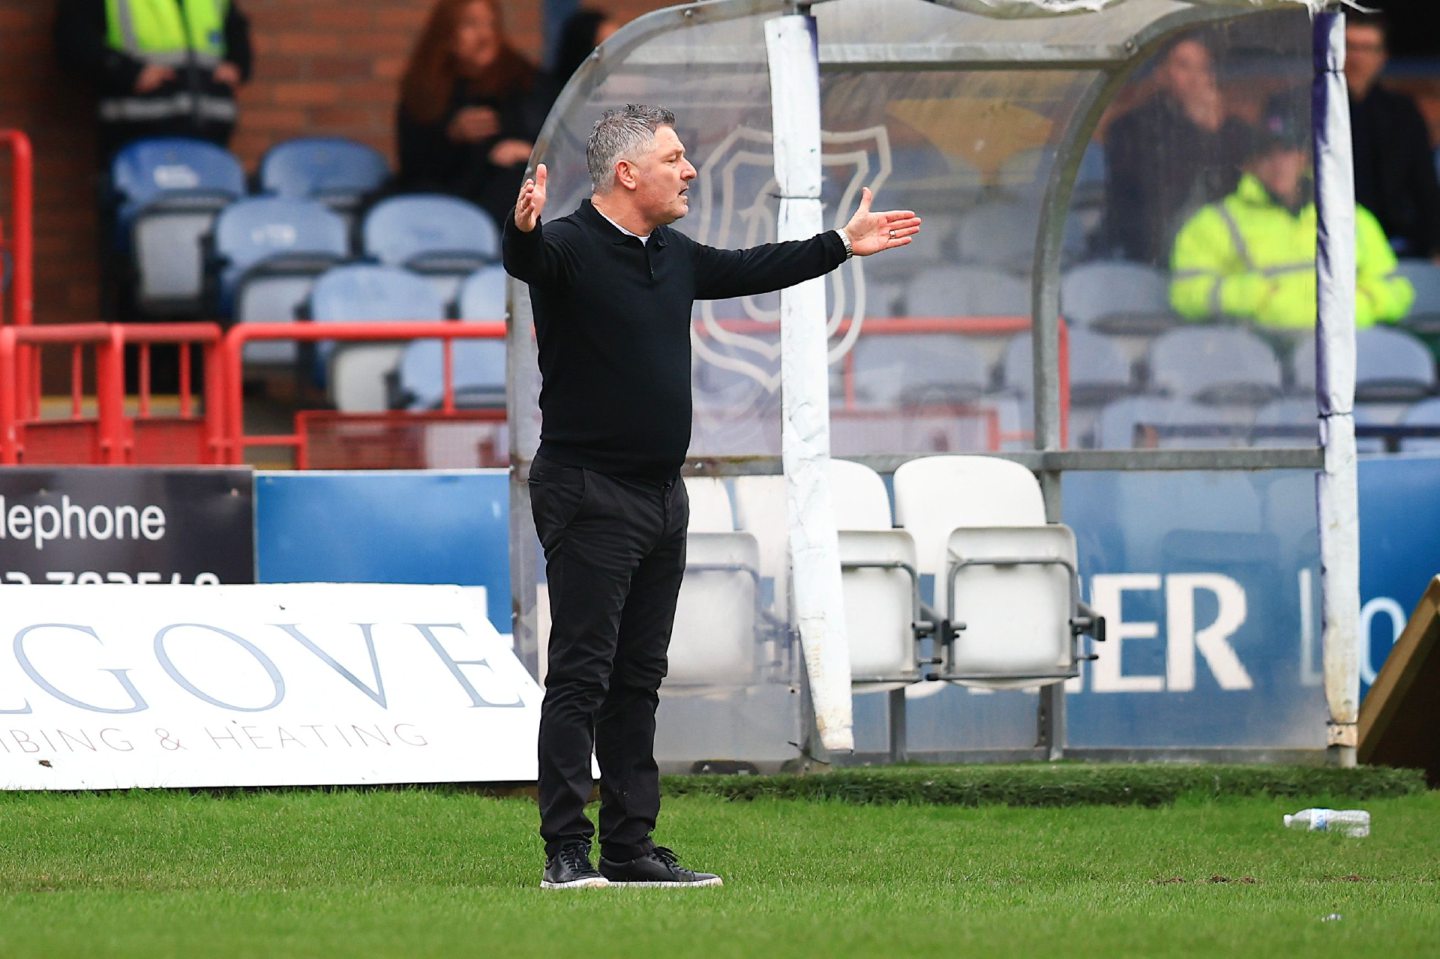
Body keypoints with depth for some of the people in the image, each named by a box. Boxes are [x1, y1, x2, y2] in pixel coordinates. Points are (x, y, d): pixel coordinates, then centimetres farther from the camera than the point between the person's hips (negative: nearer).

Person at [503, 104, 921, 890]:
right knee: (581, 676, -9)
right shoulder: (570, 247, -11)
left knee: (639, 680, 10)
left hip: (661, 496, 9)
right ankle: (566, 854, -10)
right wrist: (523, 229, -57)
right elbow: (525, 259, -33)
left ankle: (631, 848, 14)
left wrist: (843, 244, 39)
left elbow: (749, 270, 31)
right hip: (589, 493, -9)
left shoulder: (674, 257, 15)